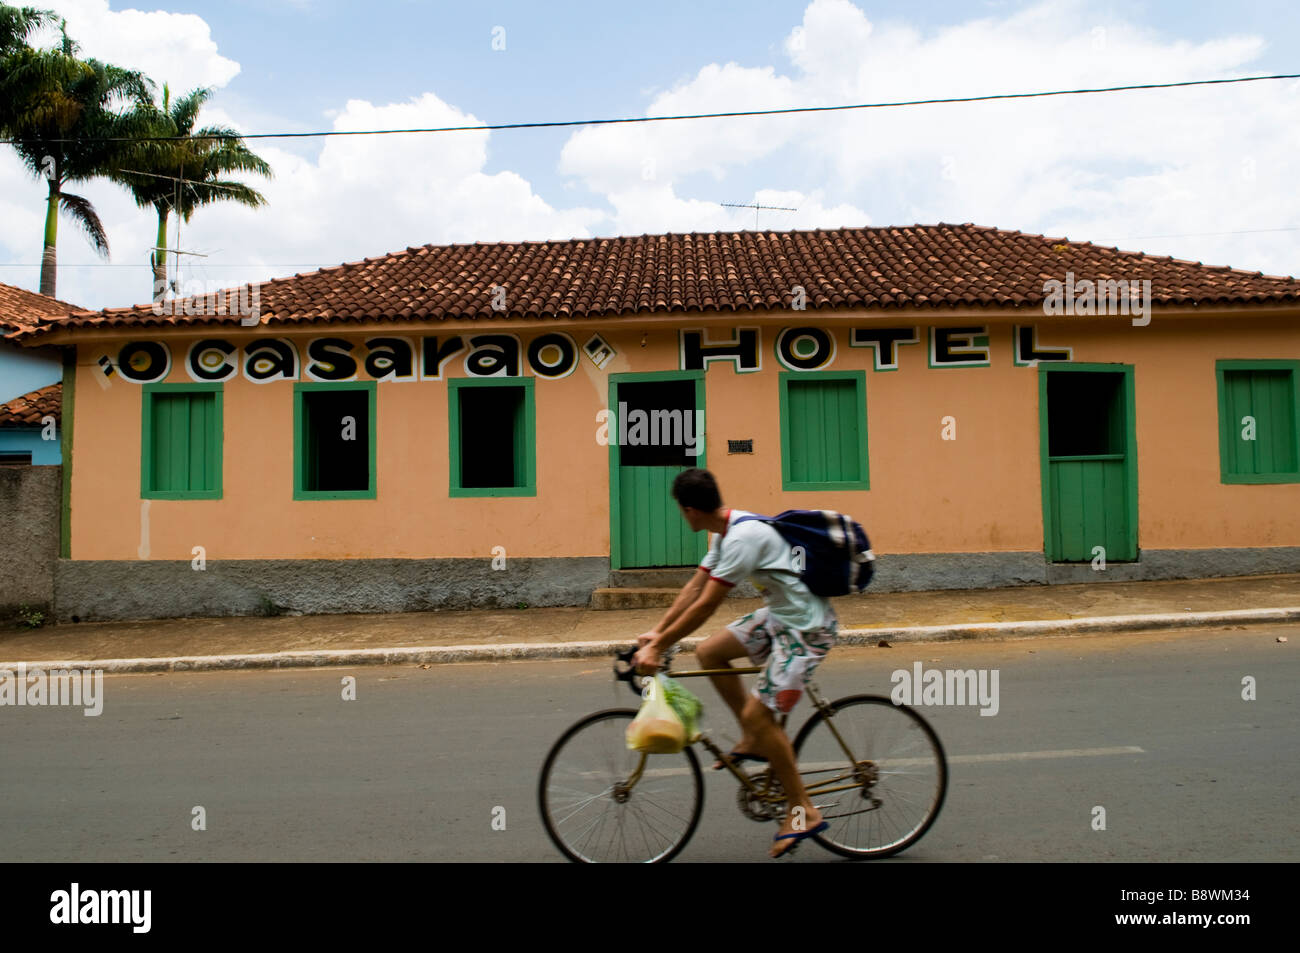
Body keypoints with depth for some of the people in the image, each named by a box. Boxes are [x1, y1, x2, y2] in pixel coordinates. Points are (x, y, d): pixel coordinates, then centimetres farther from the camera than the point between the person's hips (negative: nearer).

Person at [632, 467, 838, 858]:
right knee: (709, 651, 7)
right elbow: (694, 587, 11)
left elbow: (705, 606, -24)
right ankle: (753, 740, 18)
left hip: (807, 628, -10)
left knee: (757, 713, -10)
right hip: (780, 615, 10)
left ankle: (803, 811, 5)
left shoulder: (743, 537, -26)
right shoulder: (725, 531, 5)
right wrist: (656, 632, 9)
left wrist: (657, 649, -17)